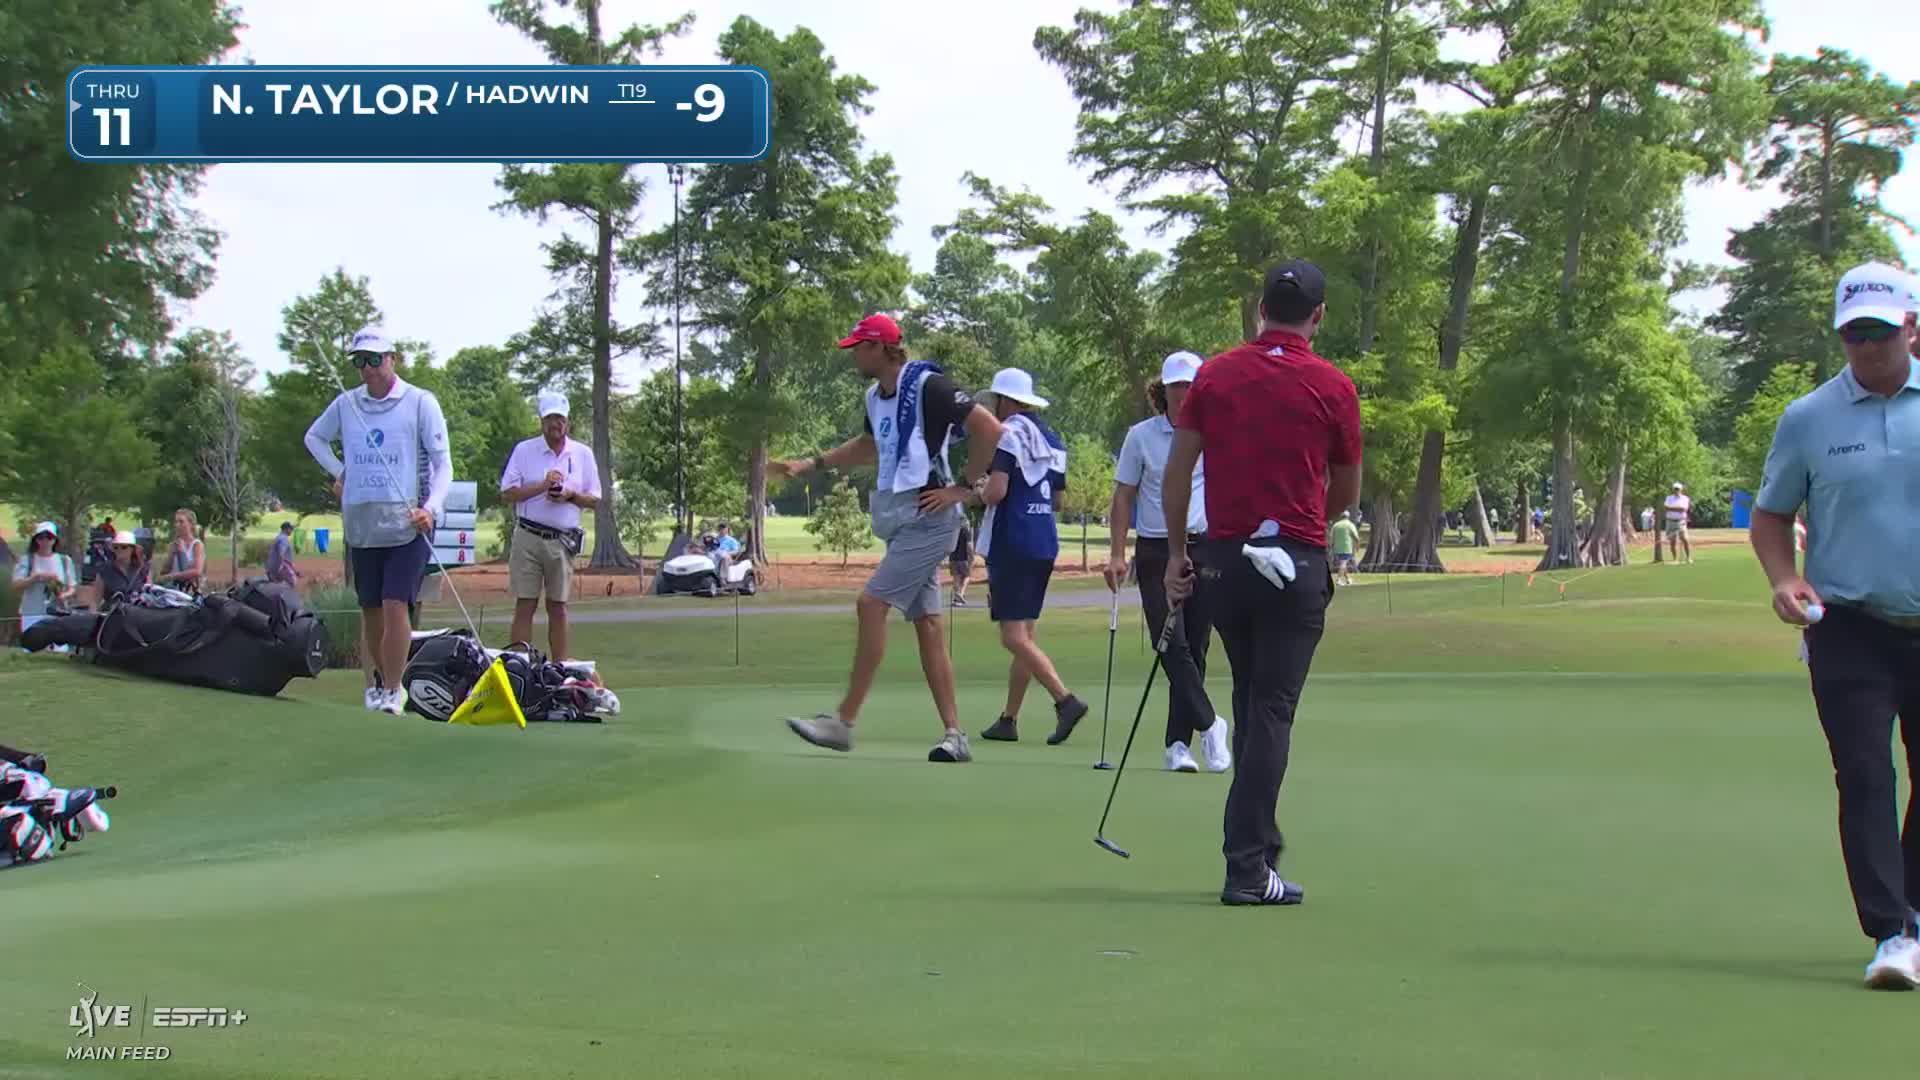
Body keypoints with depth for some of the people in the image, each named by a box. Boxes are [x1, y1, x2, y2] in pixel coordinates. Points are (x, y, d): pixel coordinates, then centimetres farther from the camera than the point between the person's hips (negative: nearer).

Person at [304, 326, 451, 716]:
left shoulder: (420, 402, -2)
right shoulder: (346, 404, 10)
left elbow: (442, 463, -4)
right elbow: (314, 437, 29)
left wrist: (431, 508, -20)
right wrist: (339, 472, 12)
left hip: (407, 523, -4)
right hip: (361, 522, 4)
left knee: (395, 604, -15)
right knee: (371, 610, 9)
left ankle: (393, 690, -11)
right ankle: (377, 683, 21)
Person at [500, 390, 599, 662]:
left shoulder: (583, 454, 9)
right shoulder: (524, 450, 4)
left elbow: (594, 500, 12)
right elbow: (507, 494, -2)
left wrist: (571, 495, -8)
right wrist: (542, 486, -12)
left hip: (563, 539, 2)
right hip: (528, 537, -2)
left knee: (558, 607, 5)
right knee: (525, 605, -3)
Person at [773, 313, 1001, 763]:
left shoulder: (927, 387, -13)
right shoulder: (876, 396, 14)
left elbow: (989, 428, -16)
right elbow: (869, 445, 34)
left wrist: (965, 487, -13)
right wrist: (811, 464, 26)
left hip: (928, 518, -9)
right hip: (901, 519, 9)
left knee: (872, 603, -14)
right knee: (926, 622, 6)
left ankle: (843, 721, -9)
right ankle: (954, 735, 8)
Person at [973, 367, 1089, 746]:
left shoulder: (1008, 434, -10)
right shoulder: (1051, 439, 15)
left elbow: (996, 491, -20)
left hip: (1011, 542, -9)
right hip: (1045, 543, 9)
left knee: (1014, 636, -9)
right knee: (1024, 633, 12)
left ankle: (1065, 699, -22)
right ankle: (1009, 719, 16)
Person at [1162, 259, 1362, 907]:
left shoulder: (1213, 375, 4)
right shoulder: (1332, 386, -3)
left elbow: (1177, 470, 2)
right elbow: (1347, 493, 7)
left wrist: (1175, 554, 10)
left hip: (1223, 556, 4)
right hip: (1295, 562, -4)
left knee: (1251, 705, 18)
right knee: (1271, 712, -3)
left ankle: (1260, 847, 23)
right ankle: (1247, 869, -7)